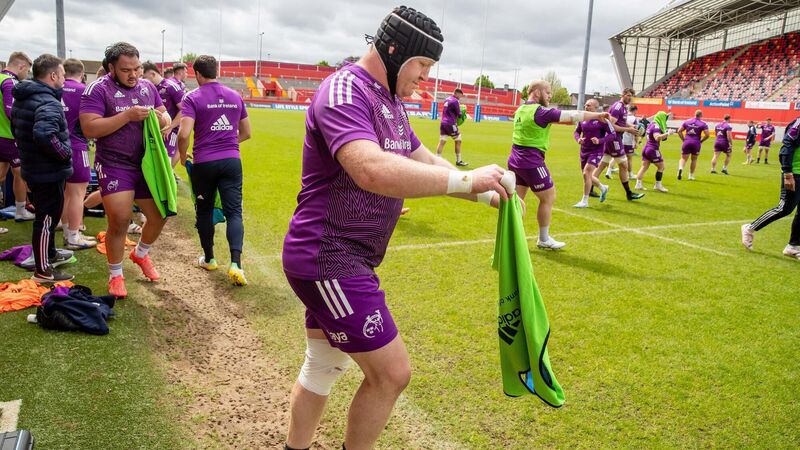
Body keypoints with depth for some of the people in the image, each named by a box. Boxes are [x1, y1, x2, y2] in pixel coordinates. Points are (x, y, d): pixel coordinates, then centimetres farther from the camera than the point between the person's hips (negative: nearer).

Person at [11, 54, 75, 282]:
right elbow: (45, 135, -40)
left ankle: (50, 253, 42)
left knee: (46, 215, 25)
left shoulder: (22, 98, 10)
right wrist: (65, 153, -25)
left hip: (33, 167, 10)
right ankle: (43, 271, 10)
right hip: (49, 172, -10)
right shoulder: (48, 103, -24)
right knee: (47, 219, 0)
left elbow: (16, 127, 22)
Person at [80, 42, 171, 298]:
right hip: (115, 165, -5)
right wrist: (128, 115, -24)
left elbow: (165, 117, 14)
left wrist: (162, 119, -12)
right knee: (119, 220, -9)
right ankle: (115, 275, 14)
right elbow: (89, 128, -18)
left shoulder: (148, 87, 6)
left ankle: (141, 254, 40)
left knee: (159, 215, 10)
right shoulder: (98, 90, -10)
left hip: (146, 164, 5)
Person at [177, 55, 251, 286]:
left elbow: (184, 134, -16)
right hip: (231, 161, 2)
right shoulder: (235, 96, 9)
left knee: (204, 211, 15)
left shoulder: (193, 97, -5)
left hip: (204, 163, -2)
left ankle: (209, 259, 28)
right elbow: (246, 133, 16)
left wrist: (183, 156, 1)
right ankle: (235, 263, -16)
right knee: (234, 212, 0)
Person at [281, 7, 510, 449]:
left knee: (323, 366, 22)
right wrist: (464, 180, -31)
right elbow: (373, 171, -37)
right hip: (328, 260, -10)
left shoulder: (390, 101, 13)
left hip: (346, 262, 10)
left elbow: (423, 161, 18)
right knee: (391, 373, -2)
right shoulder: (345, 91, -19)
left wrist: (485, 195, 3)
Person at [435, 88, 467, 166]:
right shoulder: (455, 101, -11)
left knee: (442, 142, 4)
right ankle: (458, 161, 8)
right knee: (458, 141, 5)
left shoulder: (446, 99, 13)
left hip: (443, 123, 7)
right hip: (451, 124, -7)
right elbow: (459, 114, -10)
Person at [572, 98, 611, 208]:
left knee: (586, 173, -17)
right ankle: (603, 188, 46)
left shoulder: (601, 119, -12)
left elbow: (612, 134, -10)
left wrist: (600, 141, -25)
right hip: (584, 151, 7)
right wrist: (578, 139, -8)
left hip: (596, 151, -7)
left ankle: (584, 201, -5)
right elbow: (577, 131, 15)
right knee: (588, 175, 17)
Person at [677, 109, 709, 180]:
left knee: (683, 158, 5)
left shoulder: (687, 122, 8)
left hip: (686, 142, 1)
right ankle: (691, 175, 19)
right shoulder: (703, 124, -1)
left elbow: (679, 131, 6)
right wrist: (701, 141, 6)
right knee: (694, 159, 15)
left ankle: (680, 168, -26)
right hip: (696, 143, -1)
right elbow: (707, 135, -8)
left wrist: (683, 139, 9)